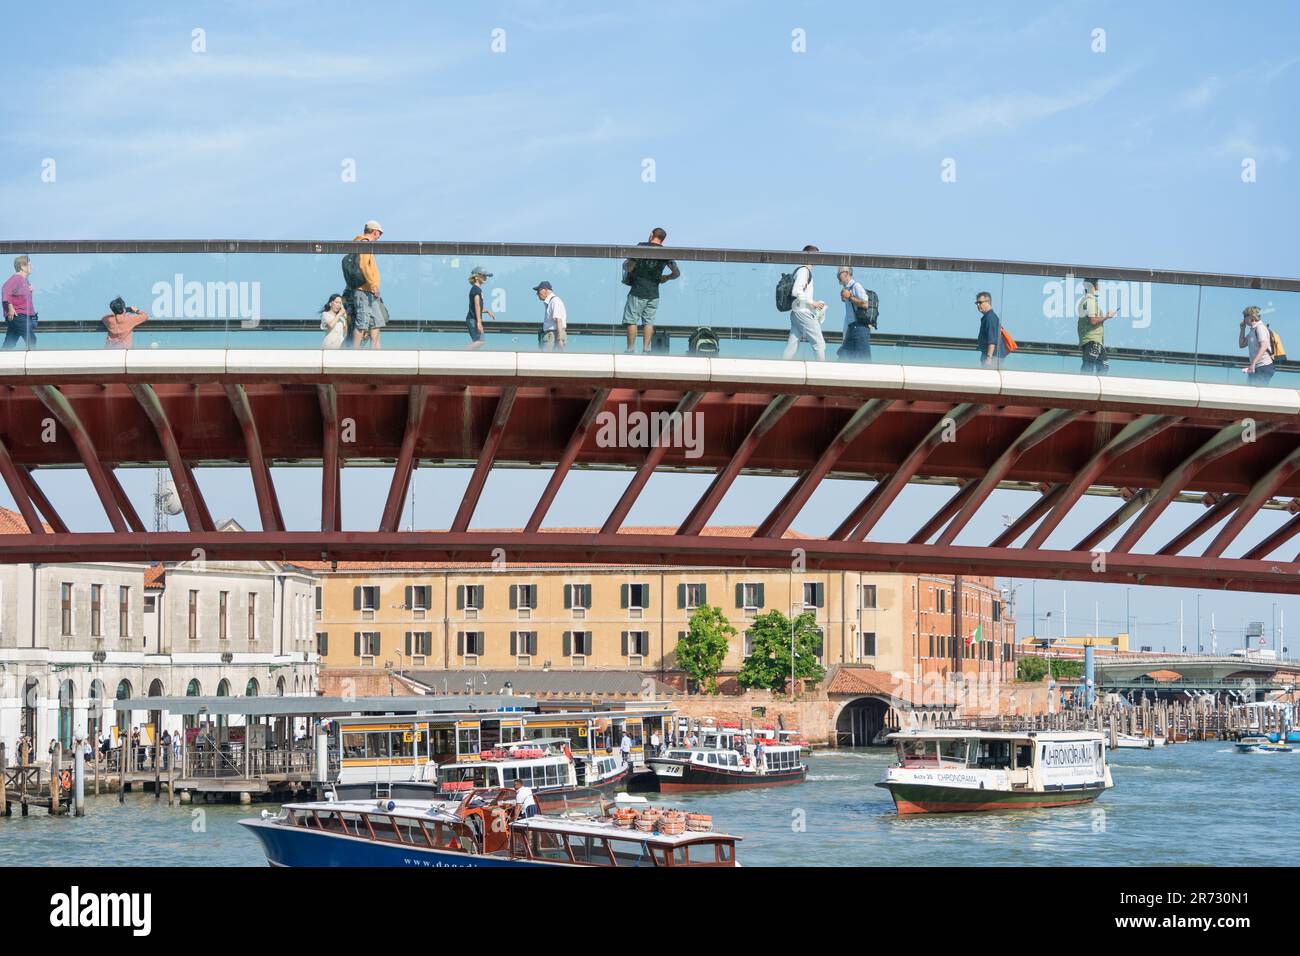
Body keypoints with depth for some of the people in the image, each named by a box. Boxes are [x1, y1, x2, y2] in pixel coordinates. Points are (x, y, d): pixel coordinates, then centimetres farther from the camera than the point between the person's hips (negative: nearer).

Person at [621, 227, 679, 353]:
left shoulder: (641, 246, -5)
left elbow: (629, 267, -8)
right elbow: (676, 273, 6)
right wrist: (665, 278, 23)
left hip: (637, 292, -3)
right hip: (654, 294, 3)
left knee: (632, 321, 1)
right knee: (649, 322, 9)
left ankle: (630, 349, -2)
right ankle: (646, 349, 3)